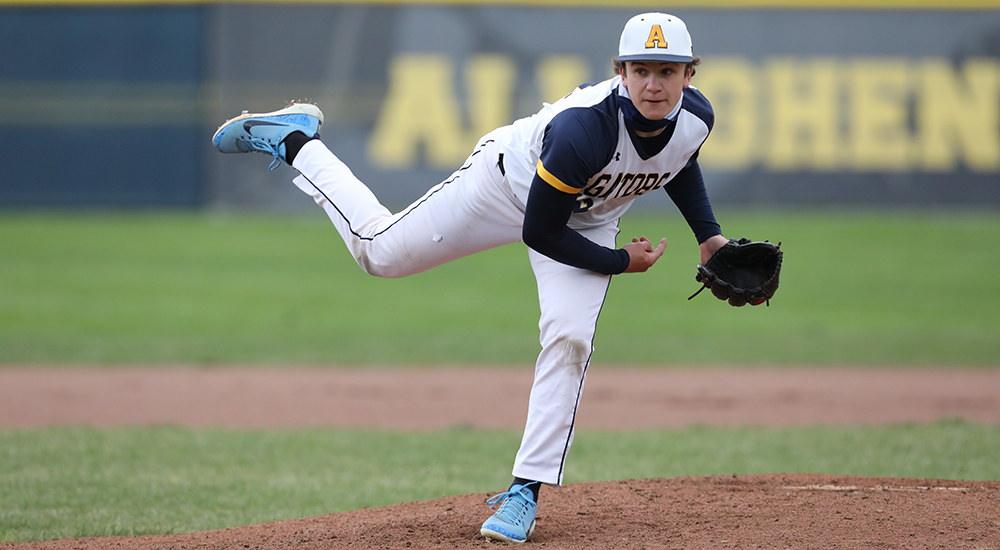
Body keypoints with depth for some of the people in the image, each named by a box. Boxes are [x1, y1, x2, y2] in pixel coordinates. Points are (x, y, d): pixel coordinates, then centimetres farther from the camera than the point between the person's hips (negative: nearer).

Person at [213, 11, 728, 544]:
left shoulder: (696, 118, -23)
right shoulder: (584, 128, -42)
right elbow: (539, 232, -29)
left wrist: (709, 234, -1)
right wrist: (619, 262, -21)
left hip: (586, 222, 4)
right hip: (509, 182, -4)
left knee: (568, 337, -18)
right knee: (379, 250, 8)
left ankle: (525, 490, -10)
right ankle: (294, 141, 29)